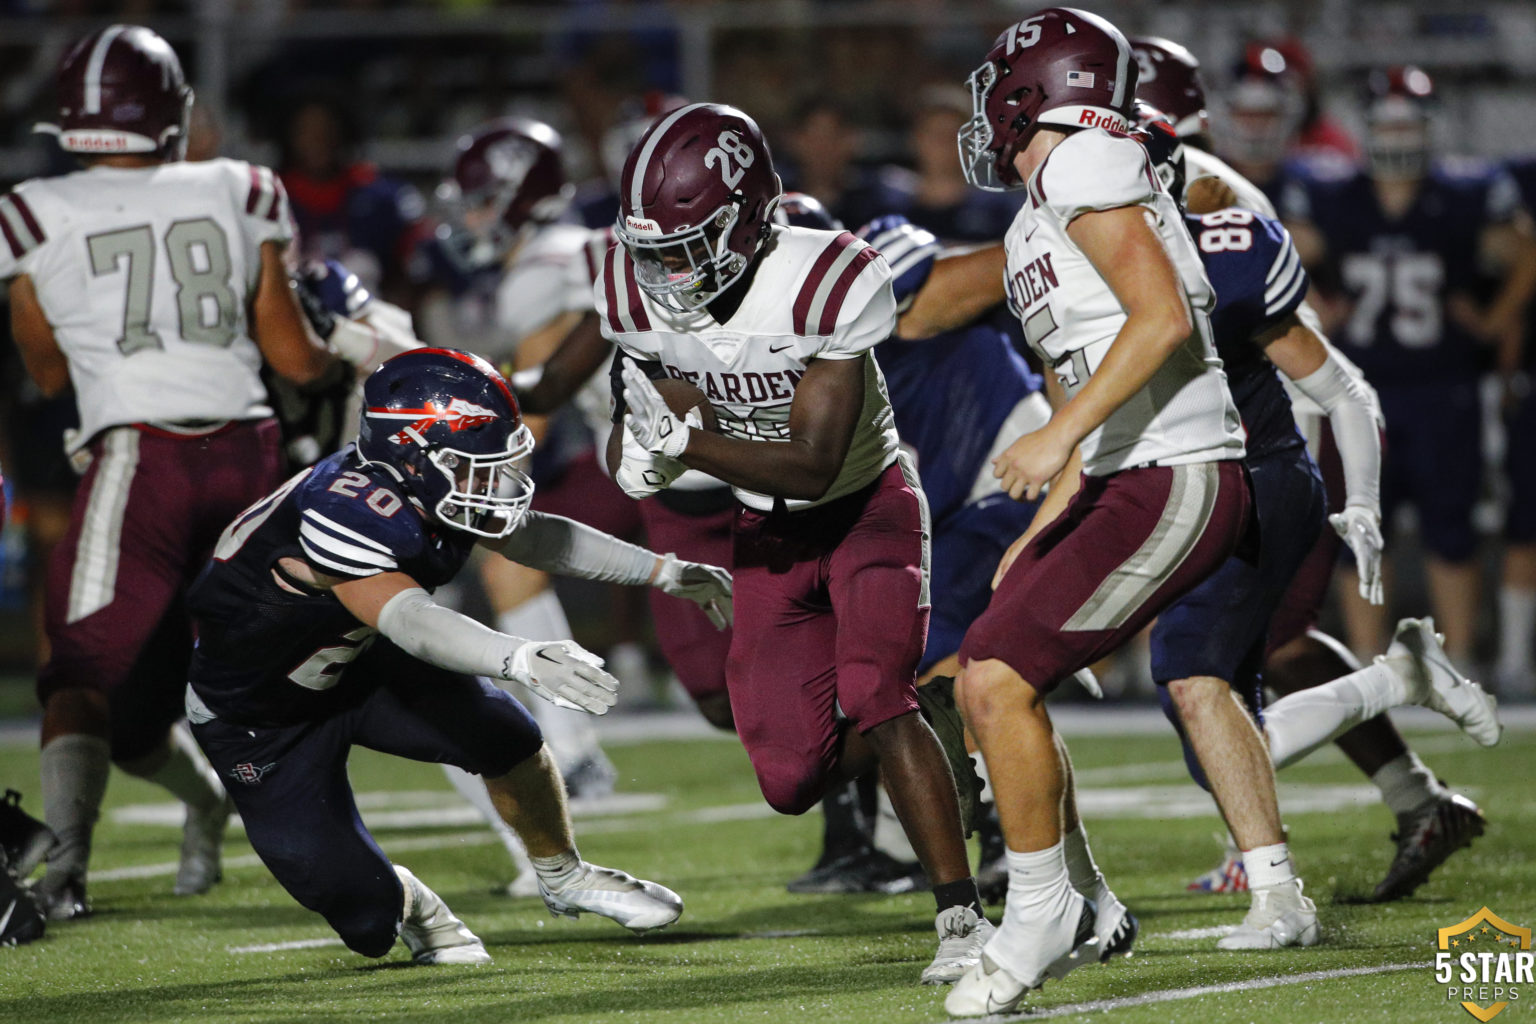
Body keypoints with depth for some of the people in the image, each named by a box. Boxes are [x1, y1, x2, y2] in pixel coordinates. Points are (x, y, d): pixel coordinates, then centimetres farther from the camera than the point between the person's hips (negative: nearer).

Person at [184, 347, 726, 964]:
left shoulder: (431, 488, -14)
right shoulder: (343, 515, -38)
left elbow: (533, 537, 3)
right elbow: (413, 622, -52)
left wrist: (666, 573, 3)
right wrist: (522, 660, -68)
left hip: (354, 666, 7)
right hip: (260, 723, -7)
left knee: (507, 740, -10)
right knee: (370, 926, -10)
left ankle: (563, 878, 18)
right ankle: (401, 901, 27)